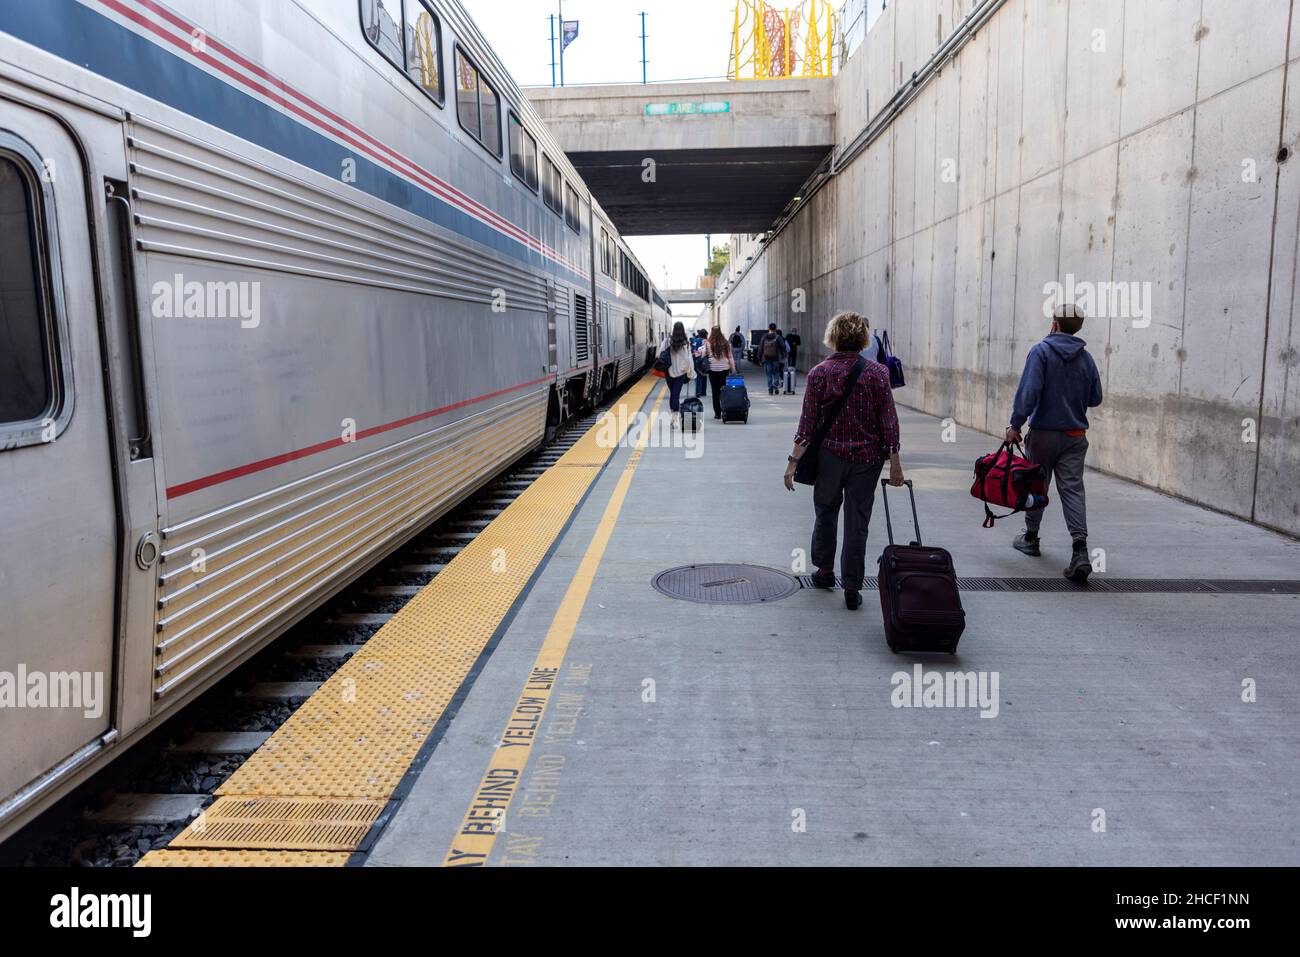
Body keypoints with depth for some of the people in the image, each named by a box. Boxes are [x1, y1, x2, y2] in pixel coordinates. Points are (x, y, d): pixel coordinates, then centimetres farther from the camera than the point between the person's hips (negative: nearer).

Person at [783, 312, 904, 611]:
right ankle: (852, 589, 8)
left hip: (829, 454, 0)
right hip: (867, 457, 0)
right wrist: (895, 462, 0)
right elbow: (888, 420, -5)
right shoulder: (878, 373, -3)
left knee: (825, 512, 22)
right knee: (857, 521, 6)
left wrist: (794, 461, -5)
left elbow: (808, 421, -9)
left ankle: (825, 570, 32)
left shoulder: (819, 372, -6)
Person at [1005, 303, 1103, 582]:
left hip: (1043, 433, -3)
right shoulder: (1086, 357, 6)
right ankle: (1080, 551, -15)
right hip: (1075, 436, 3)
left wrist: (1015, 424, -16)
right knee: (1073, 489, -1)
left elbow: (1028, 391, -19)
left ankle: (1031, 538, 28)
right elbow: (1095, 399, 10)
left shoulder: (1041, 351, -8)